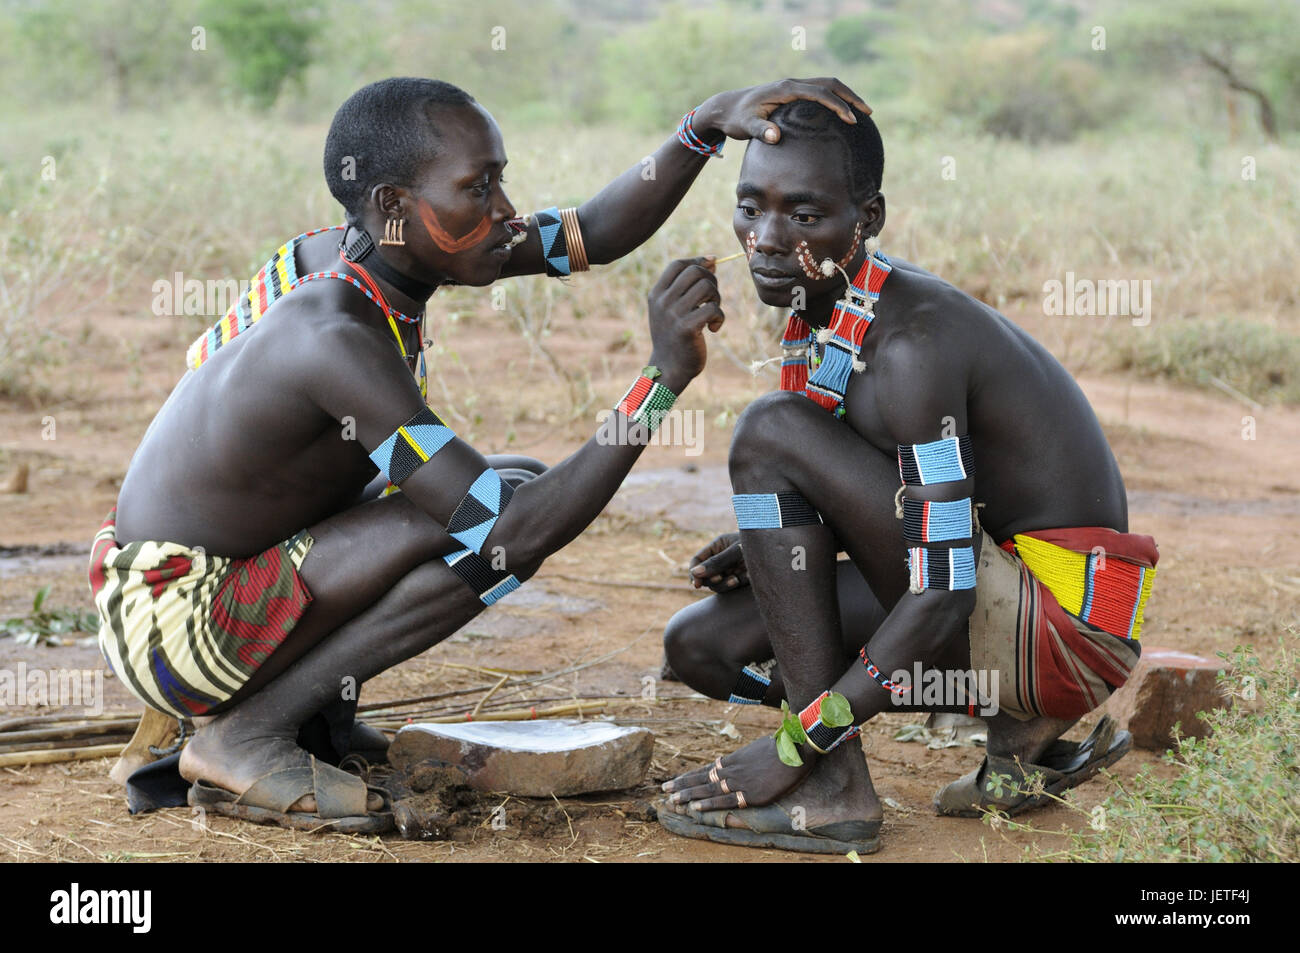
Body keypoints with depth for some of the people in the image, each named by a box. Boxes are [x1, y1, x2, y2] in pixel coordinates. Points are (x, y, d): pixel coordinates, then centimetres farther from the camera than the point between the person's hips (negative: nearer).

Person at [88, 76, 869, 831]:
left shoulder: (359, 254, -3)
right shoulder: (336, 338, -30)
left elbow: (595, 234, 3)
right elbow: (514, 535, -31)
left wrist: (708, 124, -10)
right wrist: (664, 376, -31)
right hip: (168, 627, -9)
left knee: (519, 489, 9)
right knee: (500, 520, -24)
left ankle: (310, 709, 9)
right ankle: (244, 736, -13)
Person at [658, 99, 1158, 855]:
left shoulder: (911, 341, -22)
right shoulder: (829, 314, 6)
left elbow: (943, 593, -26)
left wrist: (794, 747, -24)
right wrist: (775, 545, 0)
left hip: (1066, 620, -10)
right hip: (999, 604, 10)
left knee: (771, 431, -18)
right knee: (701, 643, 7)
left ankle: (831, 789, -17)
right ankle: (1023, 731, 8)